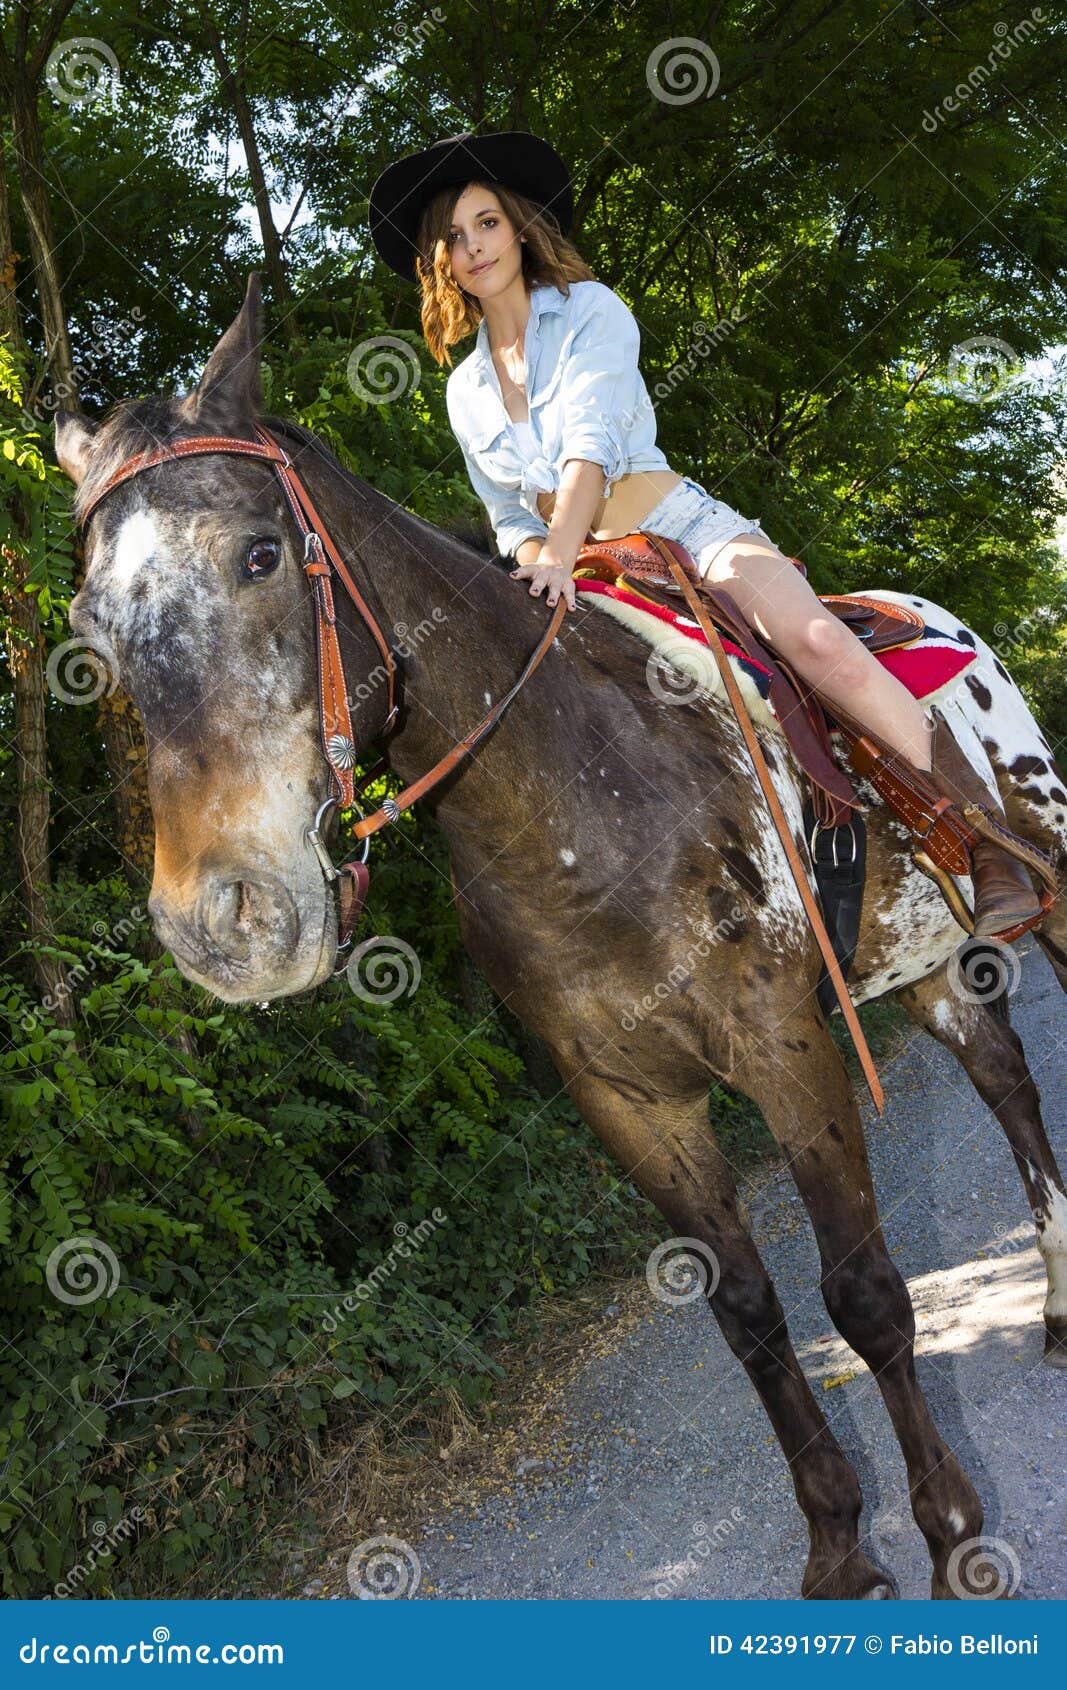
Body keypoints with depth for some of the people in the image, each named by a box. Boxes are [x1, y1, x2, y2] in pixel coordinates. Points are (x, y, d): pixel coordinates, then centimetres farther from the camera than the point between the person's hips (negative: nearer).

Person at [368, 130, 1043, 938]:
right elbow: (510, 518, 13)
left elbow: (590, 440, -16)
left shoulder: (589, 310, 1)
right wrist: (539, 571, -11)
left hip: (680, 527, -5)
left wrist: (560, 553, -32)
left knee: (817, 641, -30)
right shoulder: (465, 392, 14)